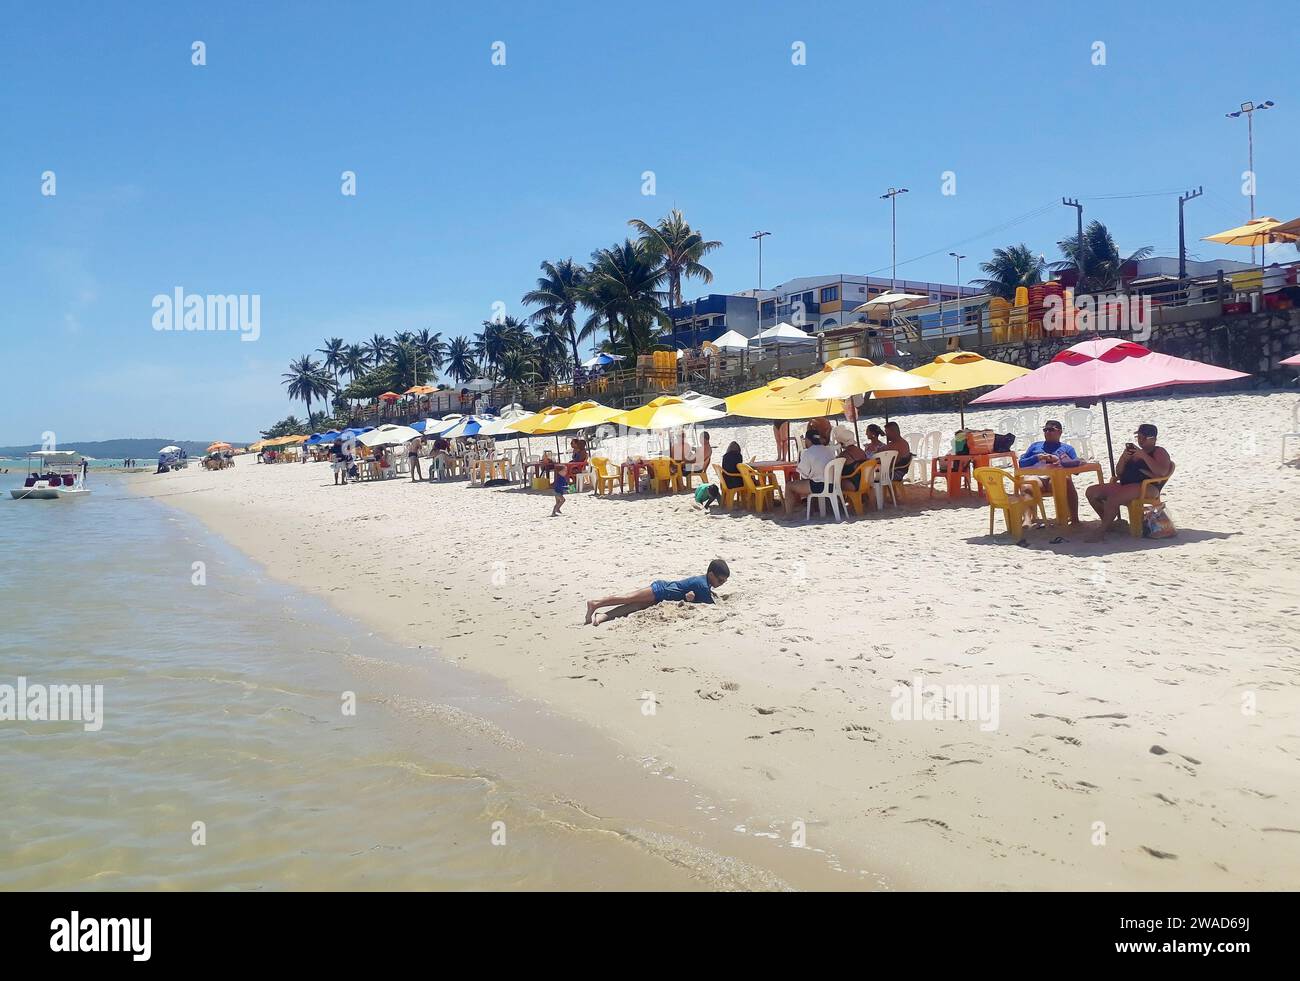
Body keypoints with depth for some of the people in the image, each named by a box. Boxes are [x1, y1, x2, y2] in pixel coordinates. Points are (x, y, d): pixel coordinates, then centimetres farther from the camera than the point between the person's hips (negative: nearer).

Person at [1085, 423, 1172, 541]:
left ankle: (1102, 530, -26)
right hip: (1125, 486, 9)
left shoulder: (1159, 452, 4)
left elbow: (1162, 472, -16)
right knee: (1091, 492, -4)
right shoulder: (1135, 452, 25)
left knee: (1114, 497, -36)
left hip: (1146, 488, -9)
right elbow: (1118, 472, 21)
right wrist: (1124, 457, 2)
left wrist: (1144, 456, -18)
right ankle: (1109, 522, 6)